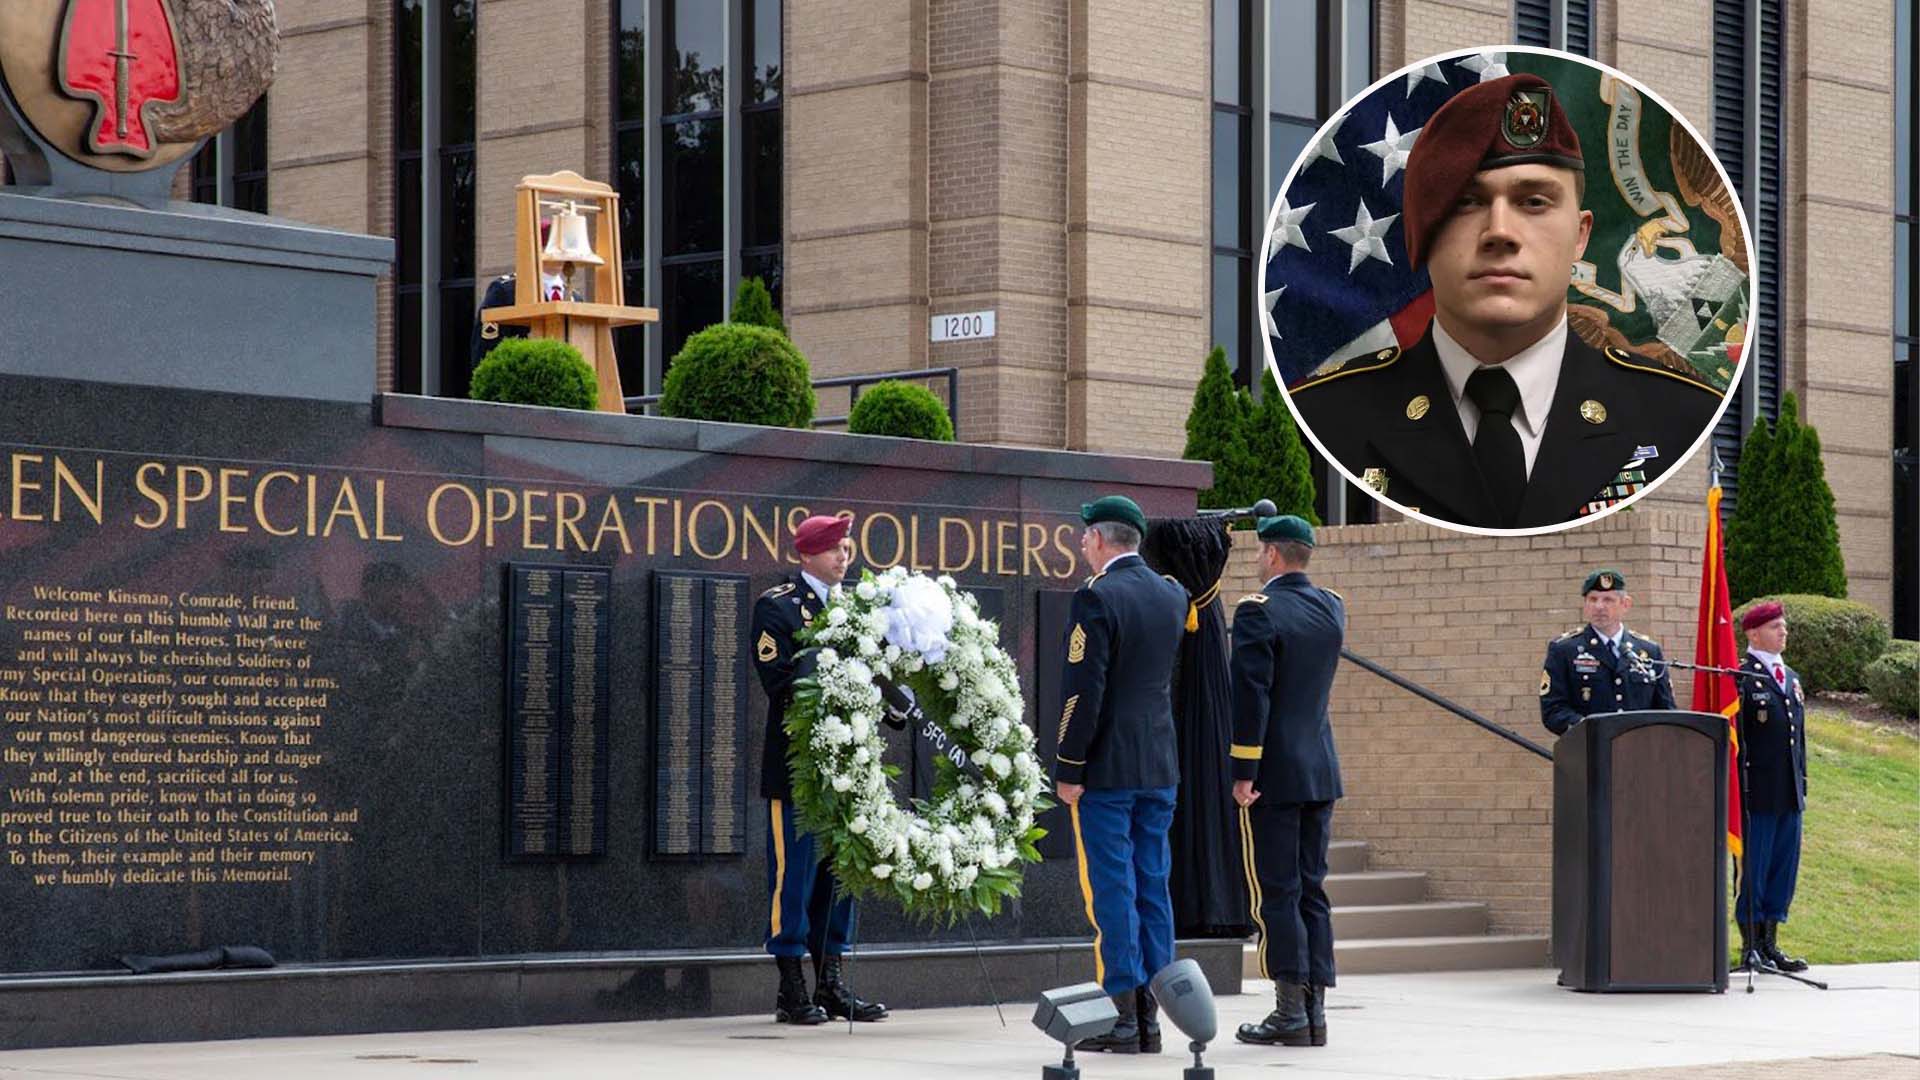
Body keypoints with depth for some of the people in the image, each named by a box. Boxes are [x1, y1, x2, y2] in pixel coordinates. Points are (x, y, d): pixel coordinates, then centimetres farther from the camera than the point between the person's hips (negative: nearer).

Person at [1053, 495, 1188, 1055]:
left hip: (1107, 767, -7)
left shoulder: (1097, 596, -13)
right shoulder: (1173, 596, 9)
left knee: (1111, 889, -3)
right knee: (1153, 886, 9)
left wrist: (1068, 768, -12)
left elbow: (1084, 689, -16)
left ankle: (1122, 1016, -3)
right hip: (1161, 767, 7)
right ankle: (1150, 1018, 12)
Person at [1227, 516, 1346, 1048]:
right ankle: (1315, 1009, 10)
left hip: (1273, 774, -7)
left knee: (1275, 893, -3)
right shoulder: (1332, 608, 8)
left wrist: (1243, 771, -14)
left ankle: (1291, 1011, -3)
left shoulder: (1258, 610, -13)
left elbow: (1252, 694, -18)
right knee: (1311, 889, 10)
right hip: (1320, 769, 7)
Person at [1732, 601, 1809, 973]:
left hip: (1789, 795, 8)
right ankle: (1751, 948, 3)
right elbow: (1734, 741, -11)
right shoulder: (1741, 678, -8)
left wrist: (1802, 784, 17)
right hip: (1758, 794, -8)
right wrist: (1740, 792, -14)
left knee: (1784, 871, 10)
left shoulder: (1792, 679, 18)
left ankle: (1770, 943, 17)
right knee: (1753, 872, -2)